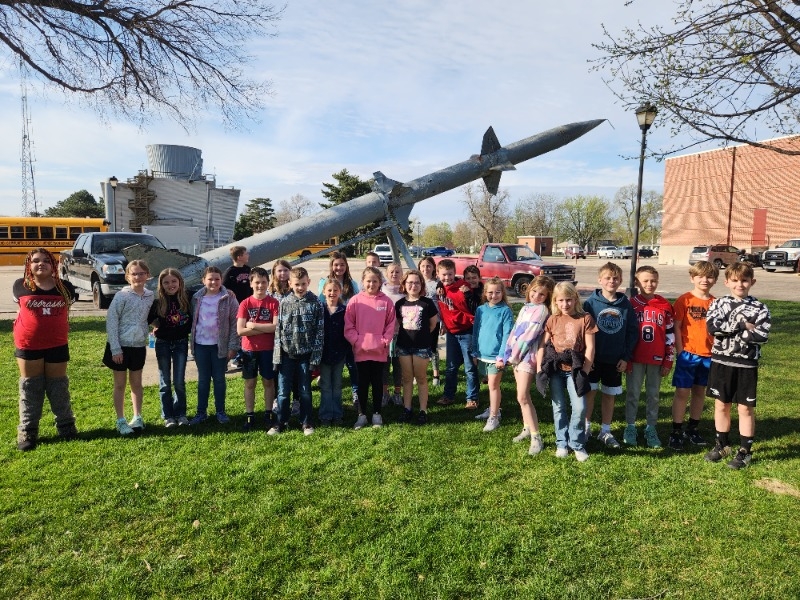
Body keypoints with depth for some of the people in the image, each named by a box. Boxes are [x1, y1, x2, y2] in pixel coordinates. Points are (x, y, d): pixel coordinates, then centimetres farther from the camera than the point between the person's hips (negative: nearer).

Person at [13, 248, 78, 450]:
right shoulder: (20, 286, -4)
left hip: (57, 345, 1)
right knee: (30, 389, 7)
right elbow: (22, 308, 12)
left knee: (58, 387, 11)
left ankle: (66, 426, 22)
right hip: (28, 345, -1)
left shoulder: (65, 288, -2)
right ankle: (27, 432, 15)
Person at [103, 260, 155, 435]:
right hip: (121, 346, -4)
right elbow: (111, 321, -12)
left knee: (136, 383, 14)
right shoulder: (122, 296, -12)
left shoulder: (150, 296, 1)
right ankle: (121, 421, 17)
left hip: (139, 346, 4)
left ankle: (137, 417, 26)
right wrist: (115, 348, -15)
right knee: (120, 384, 8)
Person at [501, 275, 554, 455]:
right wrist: (510, 353, 4)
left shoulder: (542, 310, -10)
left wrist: (515, 355, -12)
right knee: (523, 396, 16)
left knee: (522, 397, -14)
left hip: (528, 355, -8)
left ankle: (536, 438, -9)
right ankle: (527, 428, 29)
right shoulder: (525, 308, 16)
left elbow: (529, 334, -16)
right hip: (517, 354, 8)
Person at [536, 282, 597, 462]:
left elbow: (590, 347, -4)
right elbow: (542, 345, 4)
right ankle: (562, 444, 23)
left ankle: (577, 444, 11)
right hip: (555, 369, 2)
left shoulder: (585, 319, -2)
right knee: (559, 408, 9)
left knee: (579, 408, -9)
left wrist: (584, 372, -9)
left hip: (575, 369, -2)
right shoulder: (552, 320, 5)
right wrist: (539, 370, -2)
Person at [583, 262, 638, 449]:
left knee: (609, 395, 11)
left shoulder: (626, 304, 0)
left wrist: (626, 357, -1)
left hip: (615, 360, 2)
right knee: (589, 392, 5)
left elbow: (632, 332, 4)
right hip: (593, 358, -2)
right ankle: (586, 427, 21)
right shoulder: (591, 302, -7)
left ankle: (605, 431, 24)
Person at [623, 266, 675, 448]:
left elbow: (670, 334, 4)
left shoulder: (665, 305, 2)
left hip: (656, 359, 1)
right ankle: (630, 427, 19)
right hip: (635, 359, -1)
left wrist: (668, 361, 2)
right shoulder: (631, 304, -2)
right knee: (633, 394, 7)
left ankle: (651, 428, 23)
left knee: (653, 395, 11)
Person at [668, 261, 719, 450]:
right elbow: (676, 327, -7)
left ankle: (693, 429, 26)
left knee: (699, 392, 13)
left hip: (708, 355, 4)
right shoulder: (684, 300, -6)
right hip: (688, 354, -4)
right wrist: (680, 351, -9)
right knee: (682, 392, -1)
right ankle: (676, 432, 7)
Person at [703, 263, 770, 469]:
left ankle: (745, 451, 18)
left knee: (745, 408, 6)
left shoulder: (759, 308, -2)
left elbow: (762, 336, -14)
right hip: (721, 362, 1)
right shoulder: (718, 304, 1)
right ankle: (722, 444, 27)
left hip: (747, 365, -1)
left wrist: (727, 329, -16)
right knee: (721, 405, 11)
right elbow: (712, 327, -14)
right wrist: (741, 324, -17)